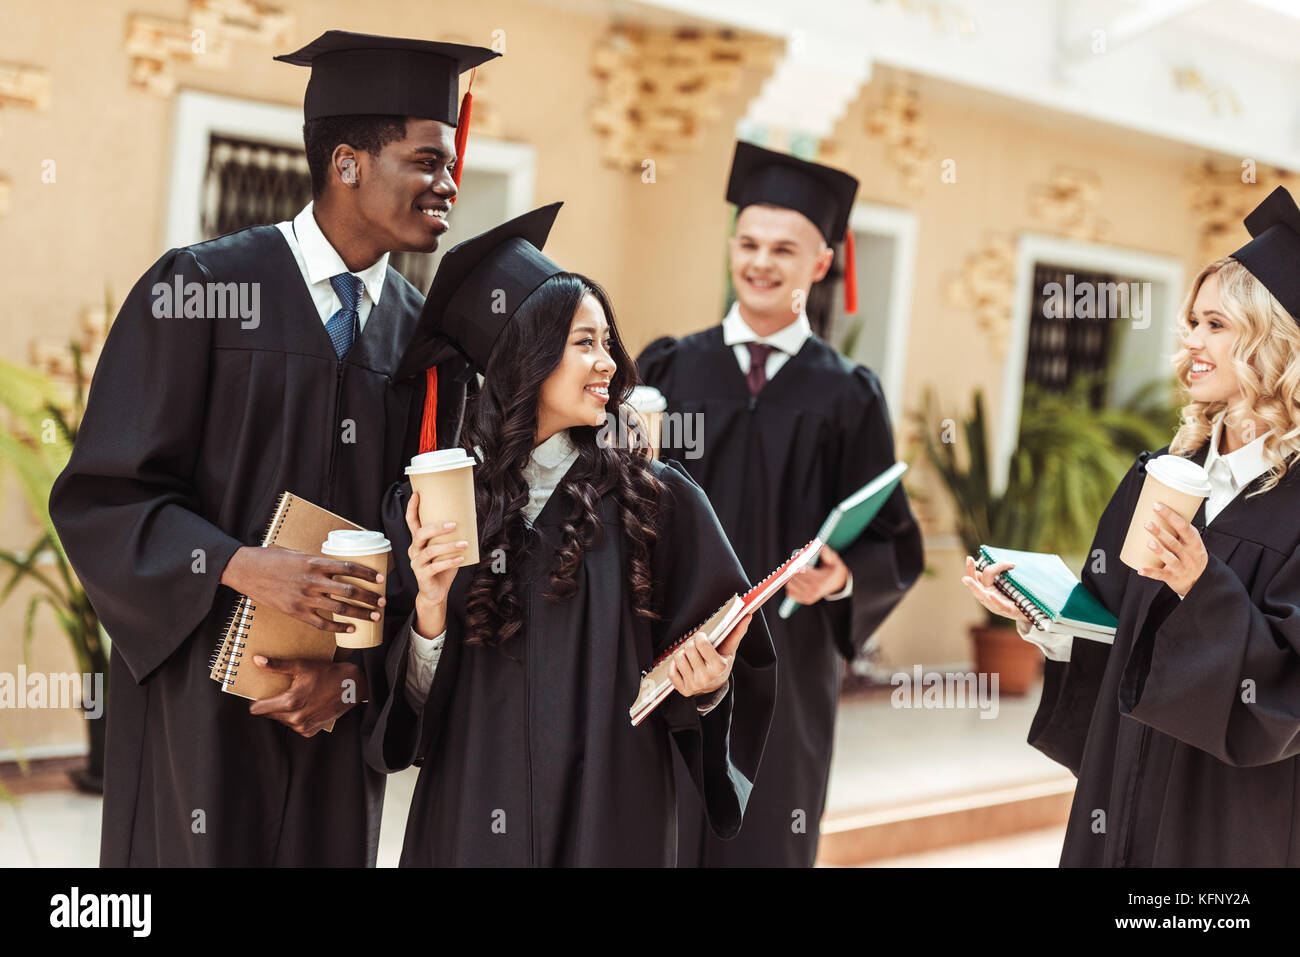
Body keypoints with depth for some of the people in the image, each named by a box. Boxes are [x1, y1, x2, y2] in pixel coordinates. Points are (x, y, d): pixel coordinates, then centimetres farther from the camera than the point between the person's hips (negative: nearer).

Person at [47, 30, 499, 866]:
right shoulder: (198, 289, -6)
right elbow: (102, 492, -8)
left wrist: (356, 670, -6)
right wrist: (244, 568, -21)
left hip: (334, 711, 3)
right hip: (198, 695, -3)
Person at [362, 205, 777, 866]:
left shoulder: (658, 500, -4)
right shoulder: (435, 500, -1)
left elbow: (728, 661, 0)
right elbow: (415, 704, -1)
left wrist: (706, 688, -20)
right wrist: (431, 609, -18)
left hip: (612, 820, 0)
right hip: (469, 822, 1)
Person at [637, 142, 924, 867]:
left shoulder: (848, 397, 1)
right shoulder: (668, 370, 6)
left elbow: (895, 548, 0)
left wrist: (842, 576, -20)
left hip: (783, 677, -1)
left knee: (763, 847, 7)